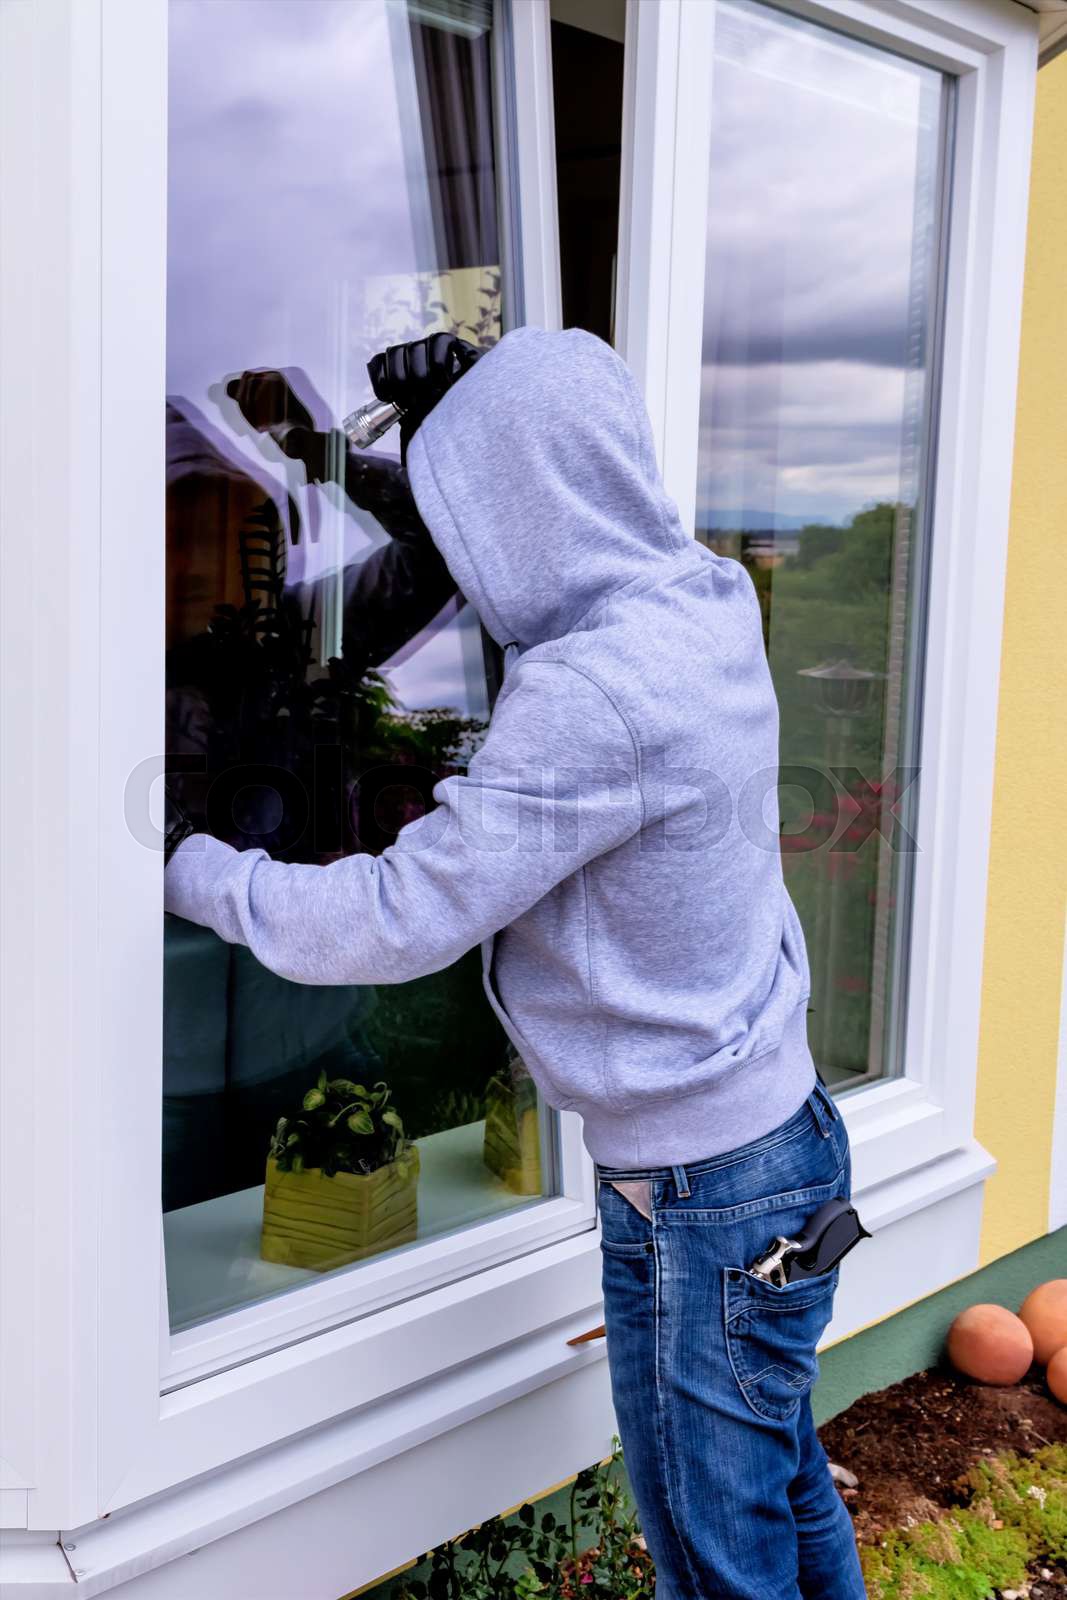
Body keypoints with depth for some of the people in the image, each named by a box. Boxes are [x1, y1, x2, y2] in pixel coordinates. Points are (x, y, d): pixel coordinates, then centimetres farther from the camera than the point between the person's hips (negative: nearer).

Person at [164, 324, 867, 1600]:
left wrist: (197, 873, -9)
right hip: (772, 1130, 9)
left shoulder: (593, 695, -28)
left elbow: (400, 921, -24)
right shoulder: (703, 602, -1)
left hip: (707, 1191, -9)